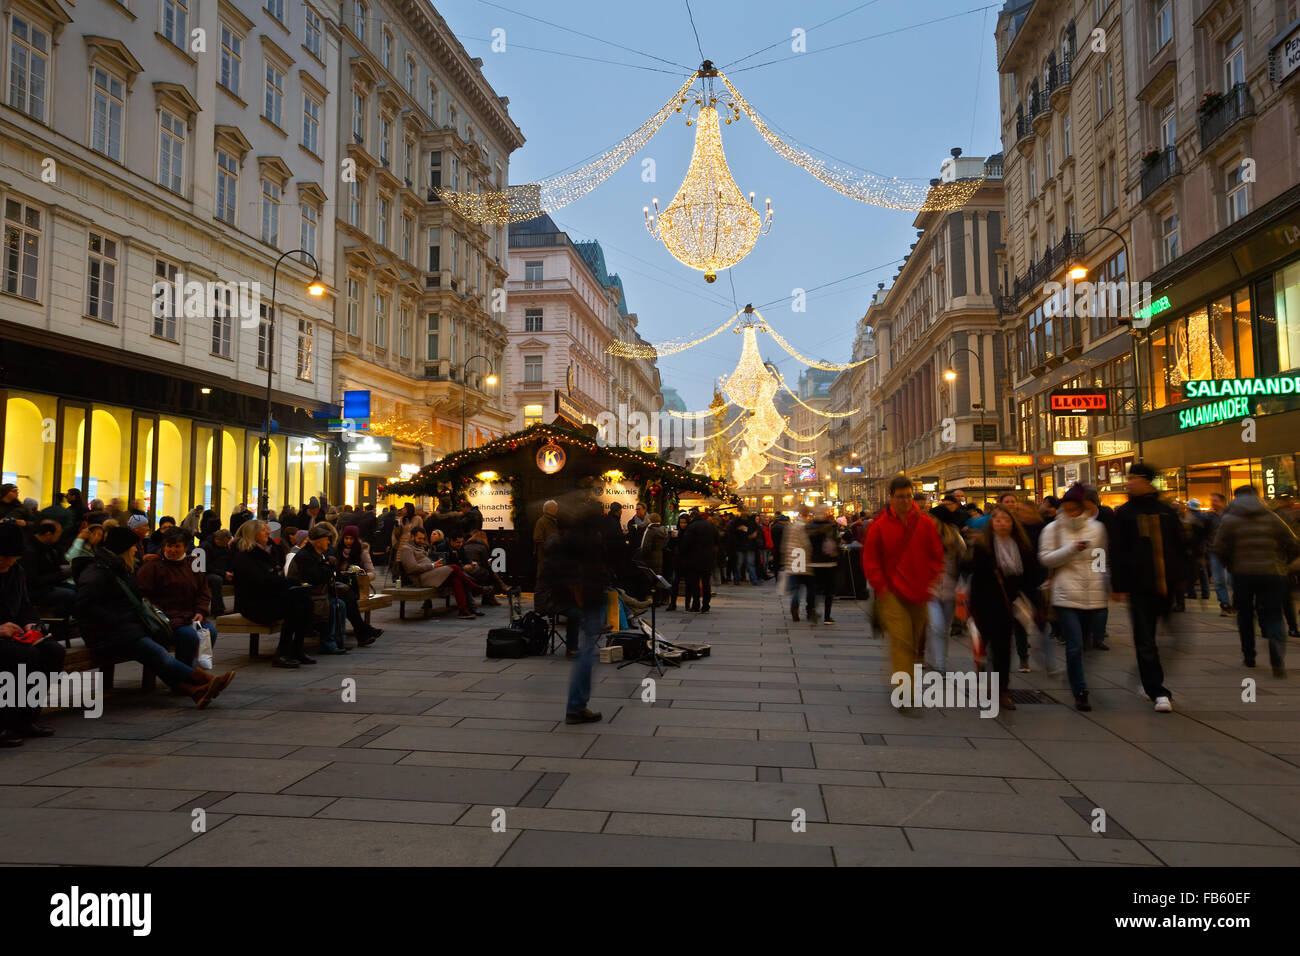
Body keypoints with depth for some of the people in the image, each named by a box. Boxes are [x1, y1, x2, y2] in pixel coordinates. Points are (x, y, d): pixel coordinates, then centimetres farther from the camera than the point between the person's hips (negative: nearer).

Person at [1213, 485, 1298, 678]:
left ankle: (1248, 657, 21)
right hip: (1272, 574, 1)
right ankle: (1278, 661, -15)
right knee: (1273, 617, 3)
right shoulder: (1272, 518, 5)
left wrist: (1230, 566, 10)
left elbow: (1219, 548, -7)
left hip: (1242, 574, -1)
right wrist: (1281, 564, 18)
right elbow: (1293, 546, 5)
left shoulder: (1230, 520, -1)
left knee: (1245, 615, 16)